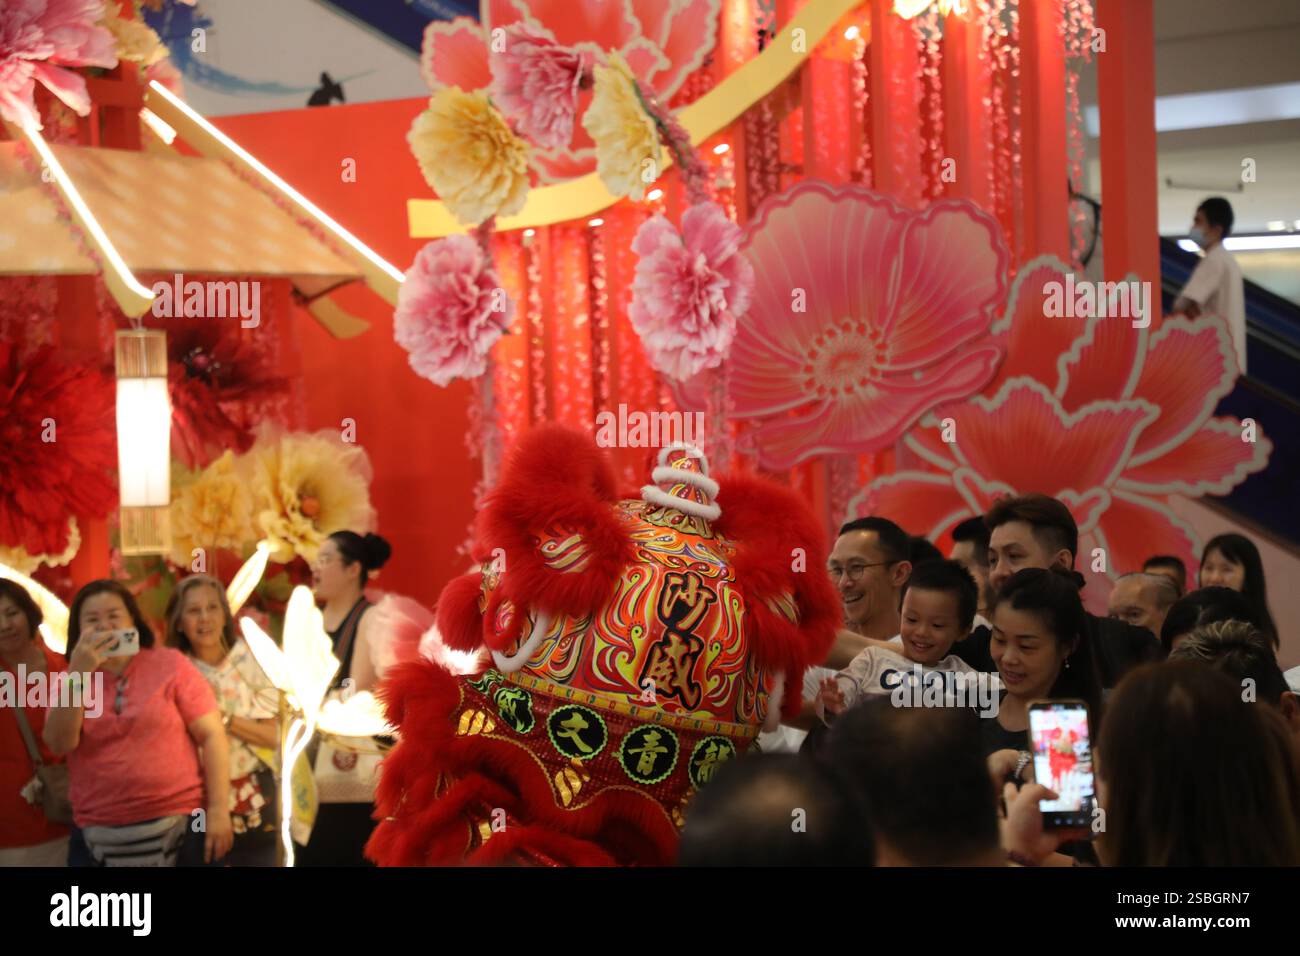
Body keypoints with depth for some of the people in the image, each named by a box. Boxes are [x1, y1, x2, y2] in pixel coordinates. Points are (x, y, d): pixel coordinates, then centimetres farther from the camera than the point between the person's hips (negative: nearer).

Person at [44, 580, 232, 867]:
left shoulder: (170, 664, 2)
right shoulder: (72, 681, 8)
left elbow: (212, 735, -2)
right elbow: (59, 743, -8)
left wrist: (219, 810, -9)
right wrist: (79, 673, -15)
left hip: (178, 829, -2)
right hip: (99, 840, 2)